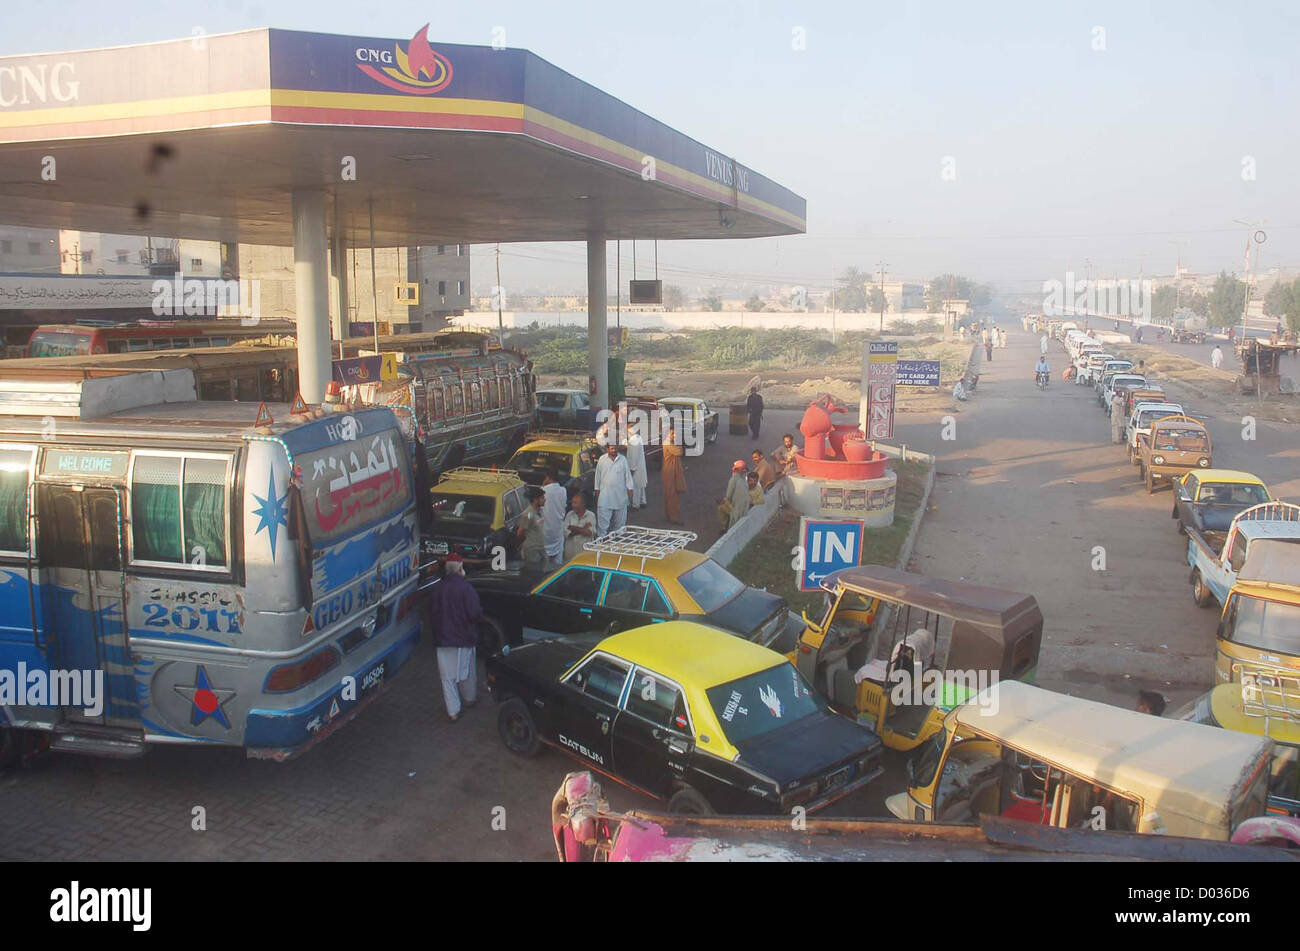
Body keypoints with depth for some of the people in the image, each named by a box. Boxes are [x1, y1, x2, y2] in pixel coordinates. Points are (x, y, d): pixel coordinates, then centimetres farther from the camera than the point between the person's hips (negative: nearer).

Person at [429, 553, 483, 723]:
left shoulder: (437, 589, -2)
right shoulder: (466, 588, -15)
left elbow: (432, 614, 6)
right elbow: (474, 614, -18)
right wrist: (480, 615, 4)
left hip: (443, 639, 2)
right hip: (464, 638, -2)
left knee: (447, 676, 8)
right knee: (467, 672, 19)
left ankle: (453, 711, 10)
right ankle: (470, 699, 38)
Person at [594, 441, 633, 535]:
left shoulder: (623, 460, 1)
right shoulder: (602, 460, 0)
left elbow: (628, 477, 4)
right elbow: (598, 478, 7)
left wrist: (630, 495, 0)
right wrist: (597, 495, 5)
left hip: (621, 497, 1)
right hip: (605, 498, -1)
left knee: (620, 523, 11)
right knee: (602, 523, -8)